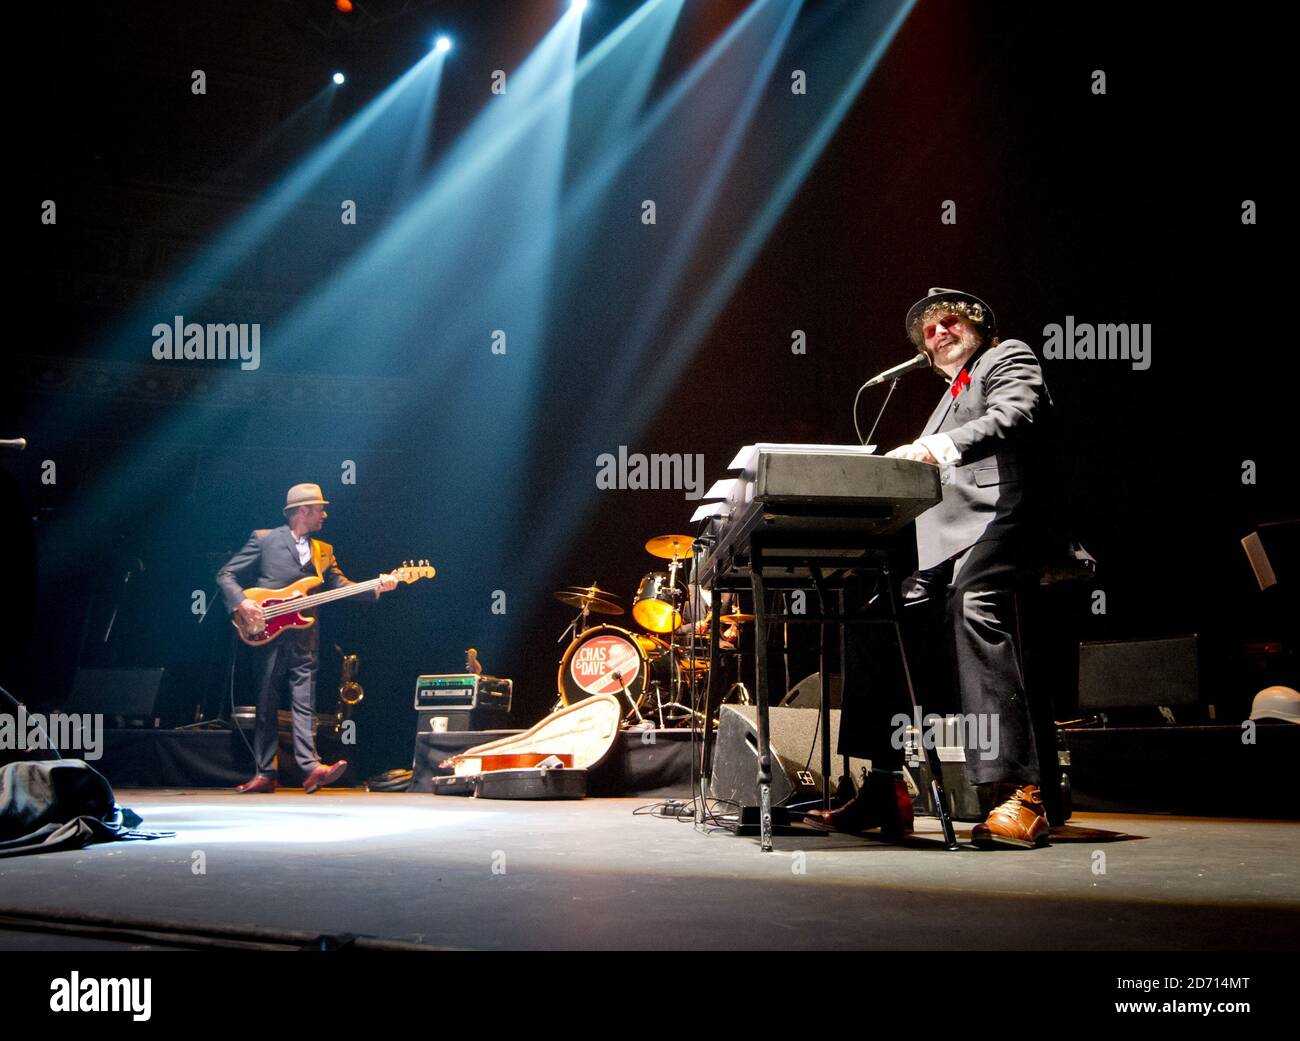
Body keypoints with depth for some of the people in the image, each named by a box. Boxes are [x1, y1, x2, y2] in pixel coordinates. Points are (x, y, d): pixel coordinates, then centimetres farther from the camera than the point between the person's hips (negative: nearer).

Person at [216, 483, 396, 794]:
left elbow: (339, 585, 8)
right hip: (268, 636, -3)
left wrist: (375, 587, -8)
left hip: (305, 638, 3)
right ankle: (265, 774, 5)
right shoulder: (264, 539, 3)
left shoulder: (323, 550, 17)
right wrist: (241, 601, -15)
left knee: (305, 705, -6)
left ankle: (311, 768, -14)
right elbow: (226, 574, 2)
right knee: (266, 707, 2)